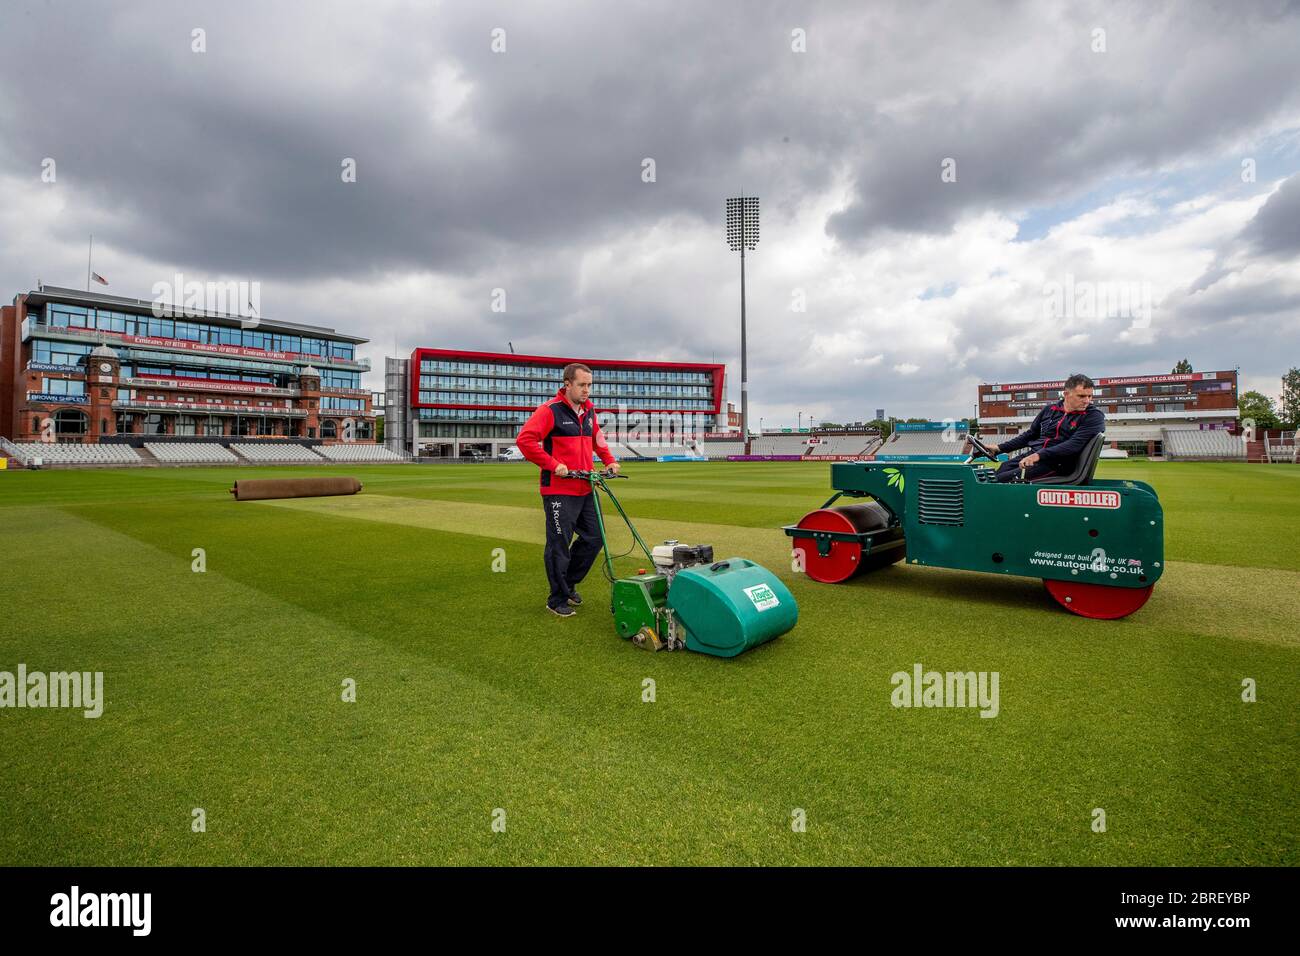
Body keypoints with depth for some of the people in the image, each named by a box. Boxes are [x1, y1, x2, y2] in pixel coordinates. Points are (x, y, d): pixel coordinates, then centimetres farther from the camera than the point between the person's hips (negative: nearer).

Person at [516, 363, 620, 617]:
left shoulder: (589, 410, 13)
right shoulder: (550, 410, -11)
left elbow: (597, 438, 28)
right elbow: (525, 440, -19)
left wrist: (609, 460, 14)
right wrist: (552, 464, -21)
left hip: (585, 490, 8)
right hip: (559, 491, -8)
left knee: (593, 539, 12)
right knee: (559, 546, 0)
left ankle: (569, 584, 32)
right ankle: (558, 600, 15)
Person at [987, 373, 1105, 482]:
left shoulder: (1094, 416, -2)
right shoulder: (1050, 410, 16)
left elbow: (1075, 444, -15)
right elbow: (1030, 434, 24)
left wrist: (1039, 455, -26)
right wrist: (1000, 448, 15)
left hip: (1058, 463, -6)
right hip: (1033, 455, 6)